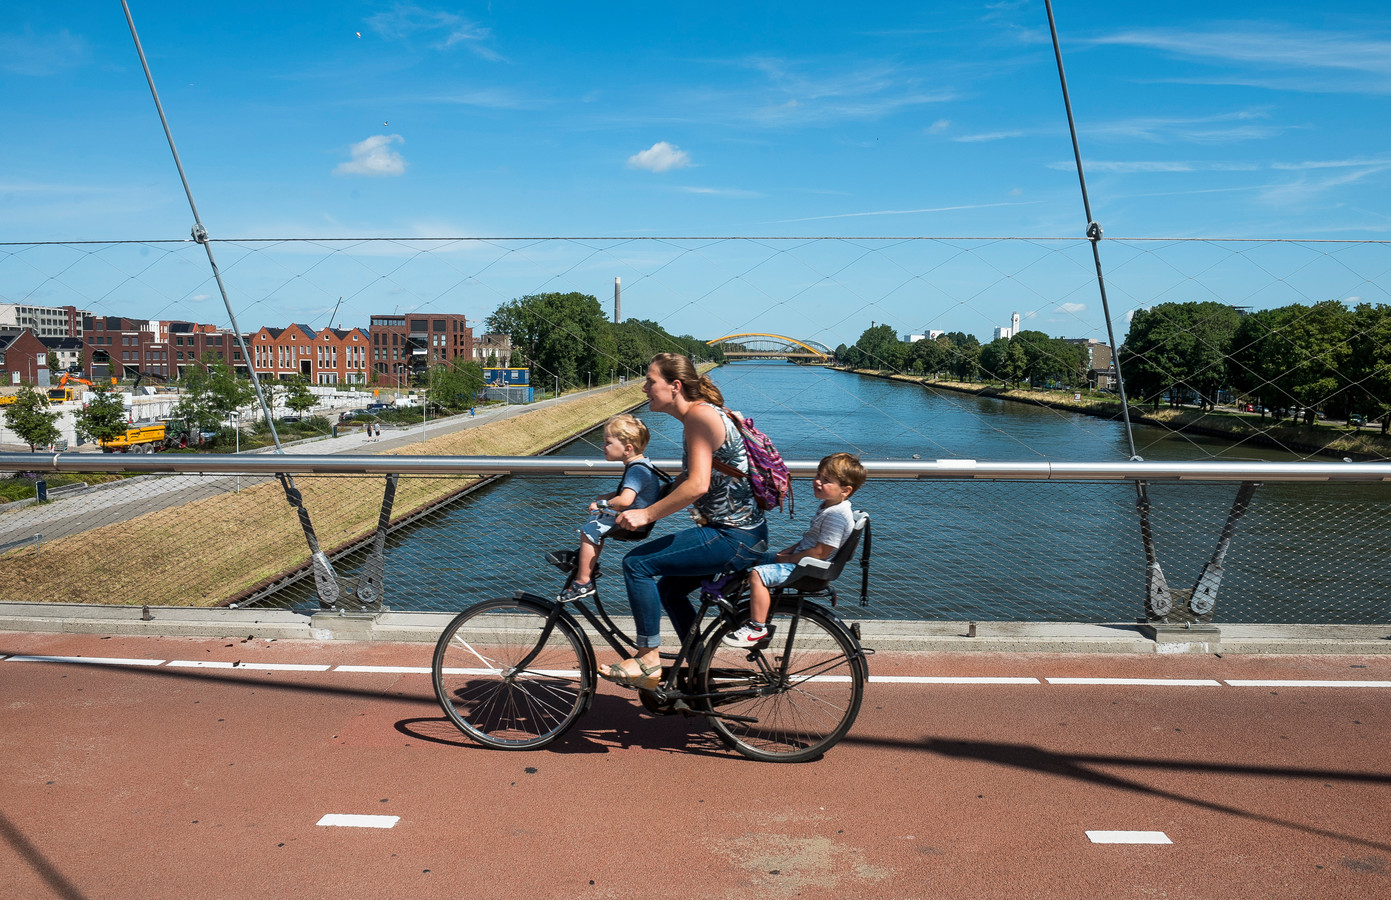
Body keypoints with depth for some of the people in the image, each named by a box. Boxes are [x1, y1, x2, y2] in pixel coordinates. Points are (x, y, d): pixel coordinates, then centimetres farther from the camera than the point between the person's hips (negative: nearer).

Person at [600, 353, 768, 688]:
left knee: (637, 563, -11)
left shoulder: (700, 415, -17)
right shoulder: (694, 417, 14)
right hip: (733, 532, 11)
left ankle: (648, 660, -1)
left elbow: (697, 485, -27)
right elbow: (683, 482, 20)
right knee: (669, 588, 23)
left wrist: (646, 514, -22)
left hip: (735, 537, -11)